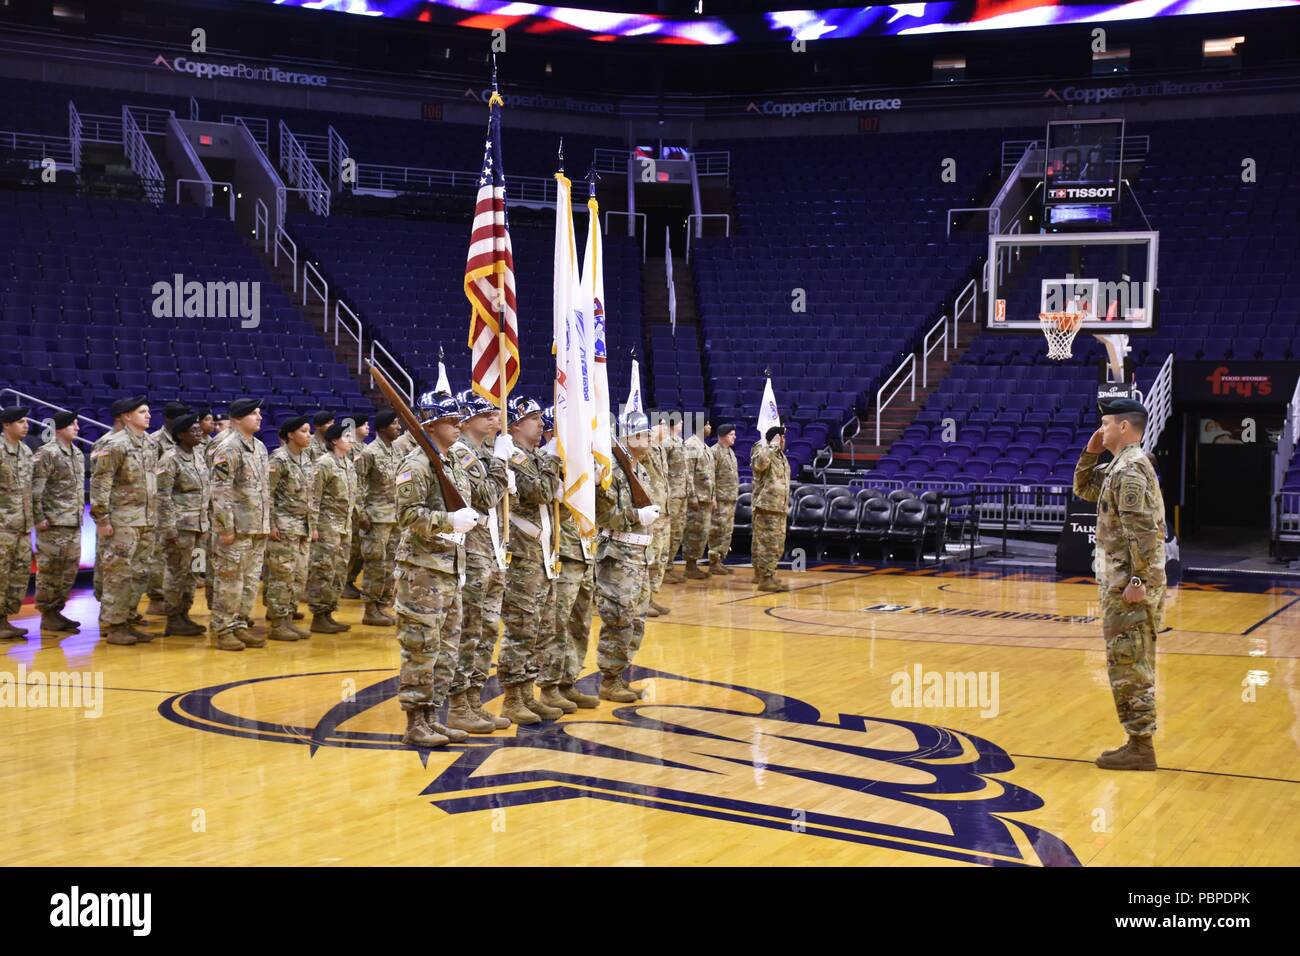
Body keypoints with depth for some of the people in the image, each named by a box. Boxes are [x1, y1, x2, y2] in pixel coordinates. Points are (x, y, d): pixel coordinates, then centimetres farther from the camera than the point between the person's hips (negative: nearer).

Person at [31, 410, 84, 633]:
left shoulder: (77, 453, 14)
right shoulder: (47, 453, -11)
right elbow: (35, 488, -14)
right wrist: (39, 518, -16)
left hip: (74, 523, 8)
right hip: (53, 523, -8)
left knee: (69, 570, 10)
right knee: (50, 569, -2)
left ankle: (56, 610, 19)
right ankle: (47, 615, 5)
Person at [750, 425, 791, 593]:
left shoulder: (781, 456, 20)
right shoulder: (762, 451, -8)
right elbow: (759, 463, -32)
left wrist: (786, 504, 24)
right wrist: (772, 446, -23)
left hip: (780, 508, 10)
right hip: (766, 506, -10)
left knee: (778, 544, 14)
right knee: (769, 543, -12)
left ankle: (760, 574, 24)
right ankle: (765, 578, -12)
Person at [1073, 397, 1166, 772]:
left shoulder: (1130, 470, -17)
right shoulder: (1120, 466, 14)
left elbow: (1142, 531, -23)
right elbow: (1084, 488, 28)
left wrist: (1137, 581, -24)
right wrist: (1090, 454, 13)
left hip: (1129, 587, -10)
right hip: (1121, 582, 10)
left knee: (1129, 667, -5)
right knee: (1131, 668, 14)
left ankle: (1140, 748, 0)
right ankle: (1138, 742, 20)